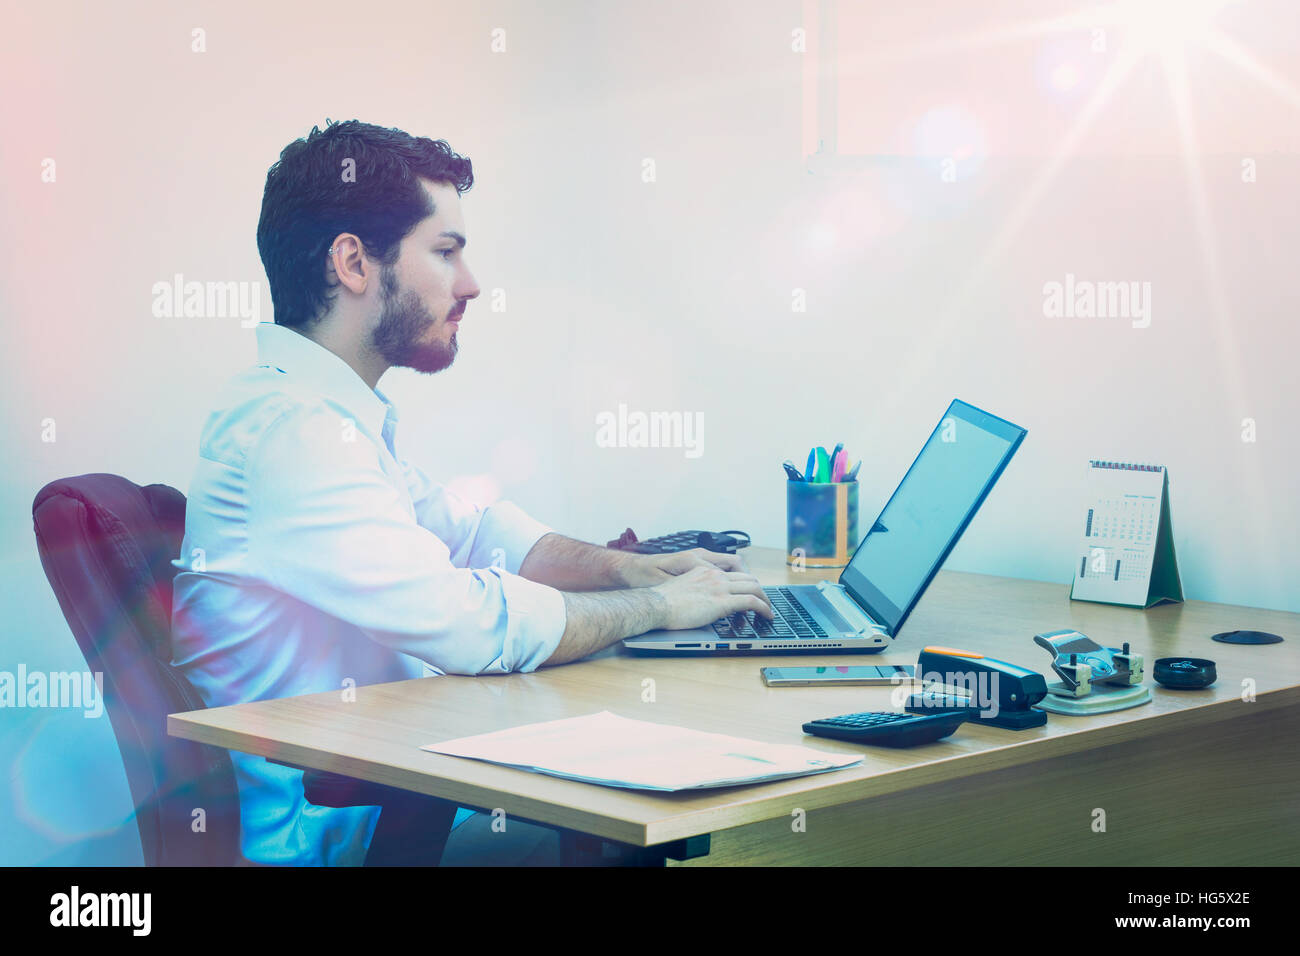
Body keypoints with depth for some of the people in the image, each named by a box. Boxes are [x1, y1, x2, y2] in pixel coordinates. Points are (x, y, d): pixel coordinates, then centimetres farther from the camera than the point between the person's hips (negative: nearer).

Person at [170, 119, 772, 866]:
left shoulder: (337, 413, 11)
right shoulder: (289, 428, -22)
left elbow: (467, 531, 20)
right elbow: (471, 622, -26)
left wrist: (635, 569, 5)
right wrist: (658, 605, -12)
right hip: (331, 827, -9)